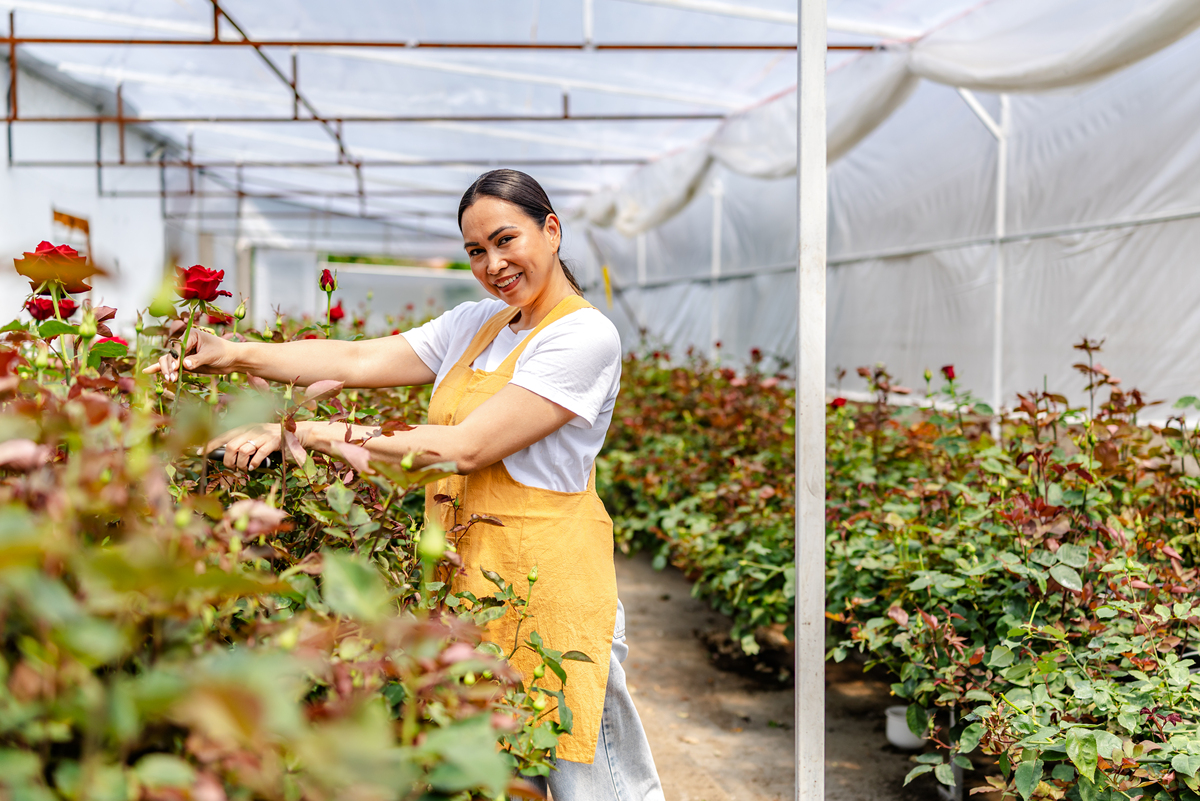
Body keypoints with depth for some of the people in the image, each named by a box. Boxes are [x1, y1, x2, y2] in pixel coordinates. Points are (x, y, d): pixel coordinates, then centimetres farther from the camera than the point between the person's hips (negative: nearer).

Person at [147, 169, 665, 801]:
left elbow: (465, 447, -19)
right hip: (463, 571, 7)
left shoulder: (585, 337, -12)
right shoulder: (474, 325, 14)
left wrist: (309, 432, -19)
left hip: (544, 576, -6)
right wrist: (236, 355, -8)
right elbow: (360, 360, 5)